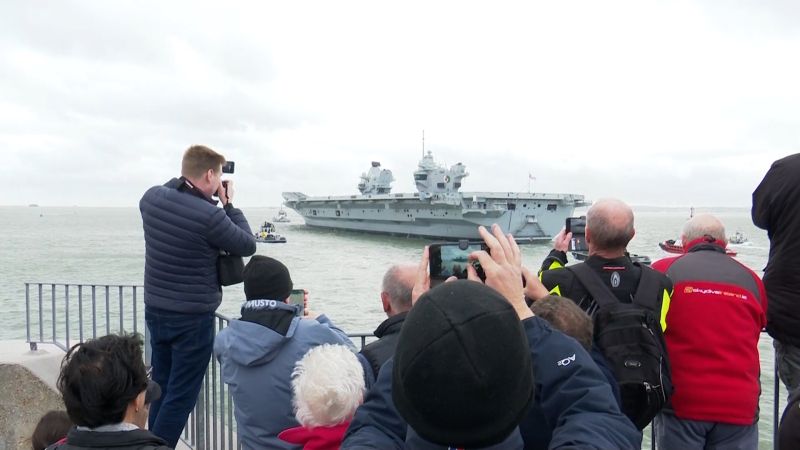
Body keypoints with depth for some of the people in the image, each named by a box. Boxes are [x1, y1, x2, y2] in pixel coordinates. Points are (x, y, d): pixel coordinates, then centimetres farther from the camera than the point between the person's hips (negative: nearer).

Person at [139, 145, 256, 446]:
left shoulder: (151, 198, -3)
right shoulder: (209, 215, -23)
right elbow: (248, 246, -7)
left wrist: (181, 180, 11)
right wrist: (228, 205, 1)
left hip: (155, 310, 7)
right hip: (192, 318, -7)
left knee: (161, 388, 20)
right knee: (180, 396, 5)